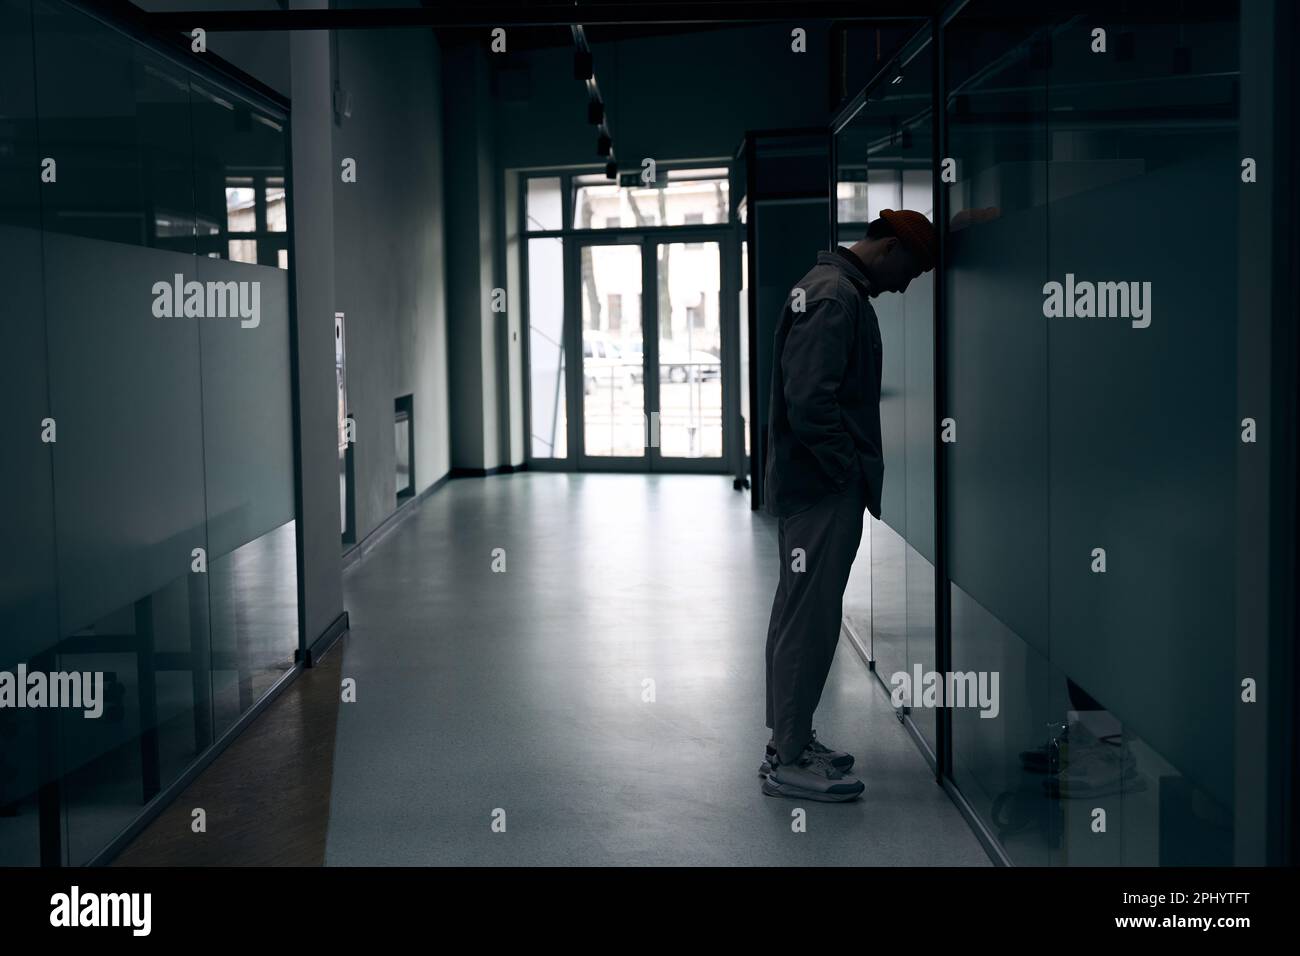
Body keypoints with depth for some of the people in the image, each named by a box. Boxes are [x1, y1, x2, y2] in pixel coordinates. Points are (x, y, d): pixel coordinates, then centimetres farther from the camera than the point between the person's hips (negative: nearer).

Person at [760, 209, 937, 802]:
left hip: (804, 484, 11)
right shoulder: (837, 298, -17)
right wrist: (849, 469, -16)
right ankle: (787, 760, 1)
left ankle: (791, 741, 26)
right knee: (810, 619, -5)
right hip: (824, 489, -11)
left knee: (800, 614, 16)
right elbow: (810, 400, -26)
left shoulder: (823, 286, 16)